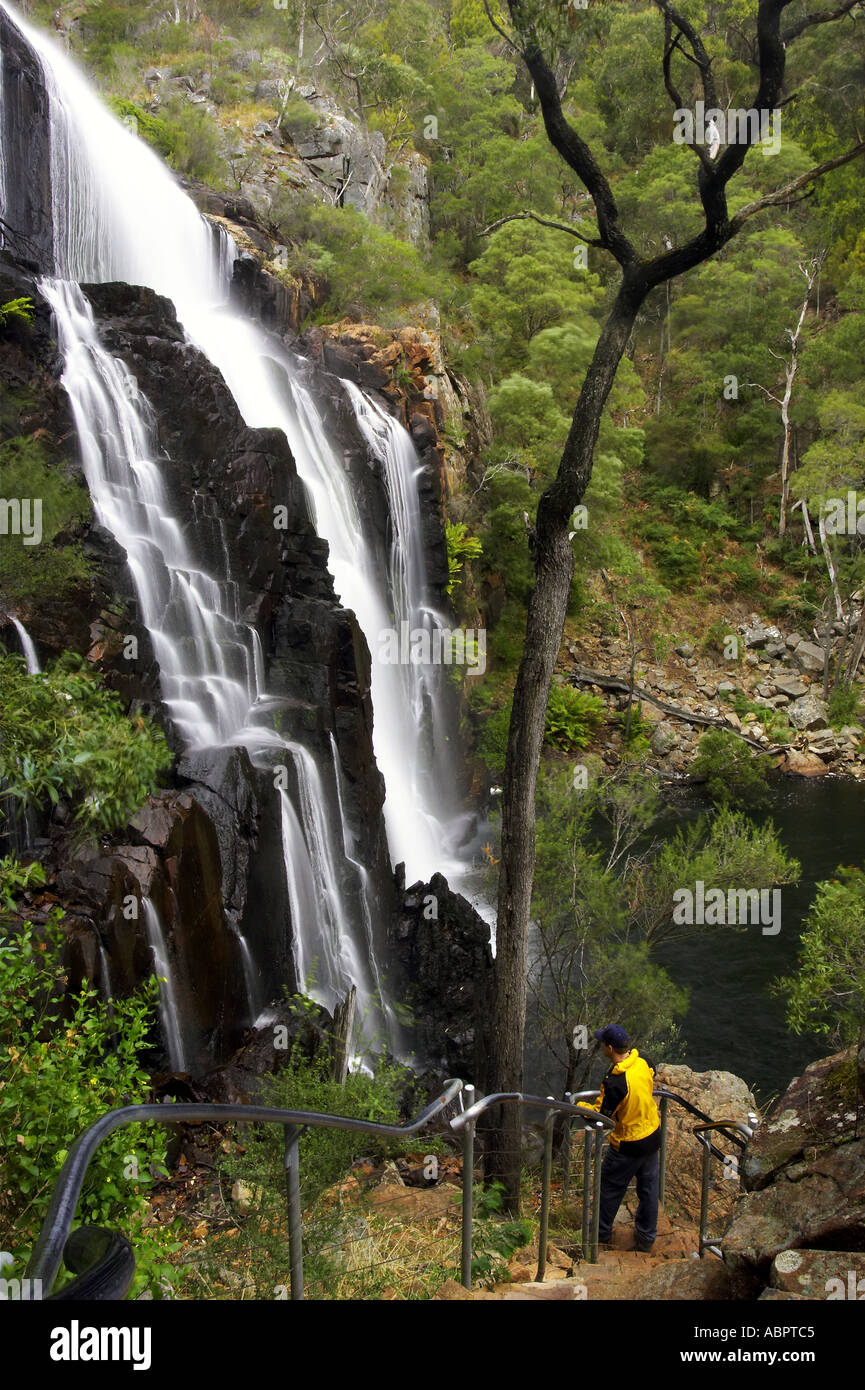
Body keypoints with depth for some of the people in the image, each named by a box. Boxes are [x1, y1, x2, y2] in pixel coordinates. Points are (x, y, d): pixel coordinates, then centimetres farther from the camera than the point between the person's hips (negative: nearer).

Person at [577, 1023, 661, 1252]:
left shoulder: (615, 1082, -32)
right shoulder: (644, 1063, -12)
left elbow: (601, 1115, -21)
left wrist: (579, 1105, -4)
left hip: (628, 1144, -6)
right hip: (653, 1134, 6)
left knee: (610, 1187, 15)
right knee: (648, 1187, 20)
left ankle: (602, 1233, 33)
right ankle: (646, 1238, 34)